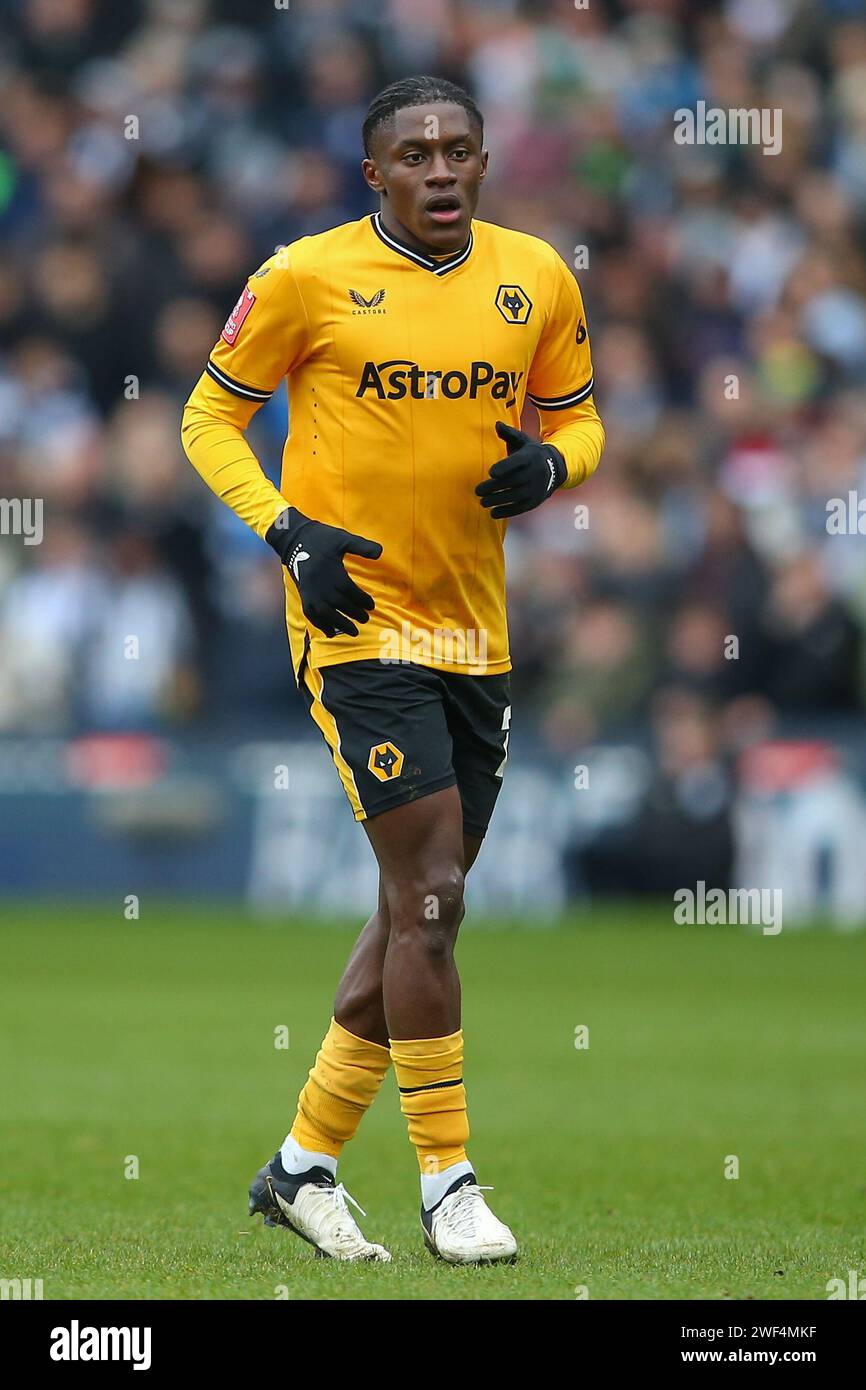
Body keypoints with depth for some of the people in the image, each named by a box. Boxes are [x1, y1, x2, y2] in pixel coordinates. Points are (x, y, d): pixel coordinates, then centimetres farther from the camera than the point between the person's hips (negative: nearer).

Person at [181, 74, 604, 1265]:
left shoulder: (536, 276, 6)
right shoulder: (308, 277, -5)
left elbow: (578, 417, 18)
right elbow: (210, 417, 3)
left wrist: (551, 465, -6)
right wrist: (287, 533, -11)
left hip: (476, 633, 6)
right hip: (356, 621, -6)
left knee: (418, 912, 10)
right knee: (431, 898, -12)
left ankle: (305, 1163, 23)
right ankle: (446, 1181, -3)